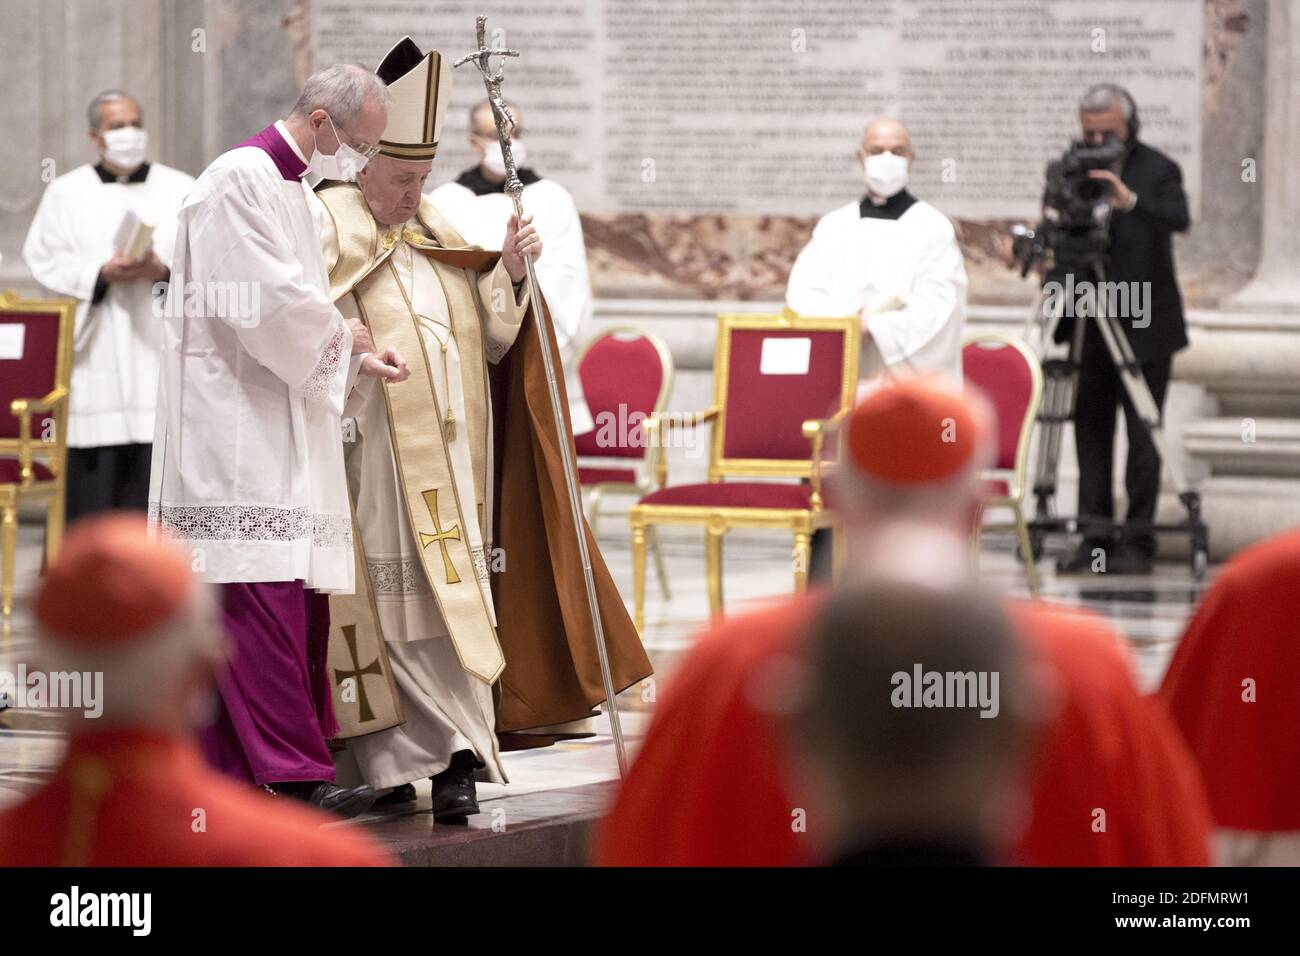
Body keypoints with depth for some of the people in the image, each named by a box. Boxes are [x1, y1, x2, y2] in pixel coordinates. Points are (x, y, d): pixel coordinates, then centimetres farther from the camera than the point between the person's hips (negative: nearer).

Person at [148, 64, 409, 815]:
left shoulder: (294, 189, 21)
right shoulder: (240, 180, -11)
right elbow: (273, 303, -18)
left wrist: (355, 358, 8)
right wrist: (345, 342, -3)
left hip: (281, 428, 10)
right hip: (235, 422, -10)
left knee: (298, 596, 6)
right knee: (264, 591, -13)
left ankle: (234, 761, 8)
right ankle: (292, 772, -16)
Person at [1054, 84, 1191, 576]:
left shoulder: (1158, 170, -5)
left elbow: (1179, 218, -22)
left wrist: (1129, 201, -38)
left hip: (1144, 327, -4)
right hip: (1091, 326, 4)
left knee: (1142, 434, -4)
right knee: (1091, 430, 4)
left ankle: (1138, 540, 0)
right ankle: (1096, 538, 9)